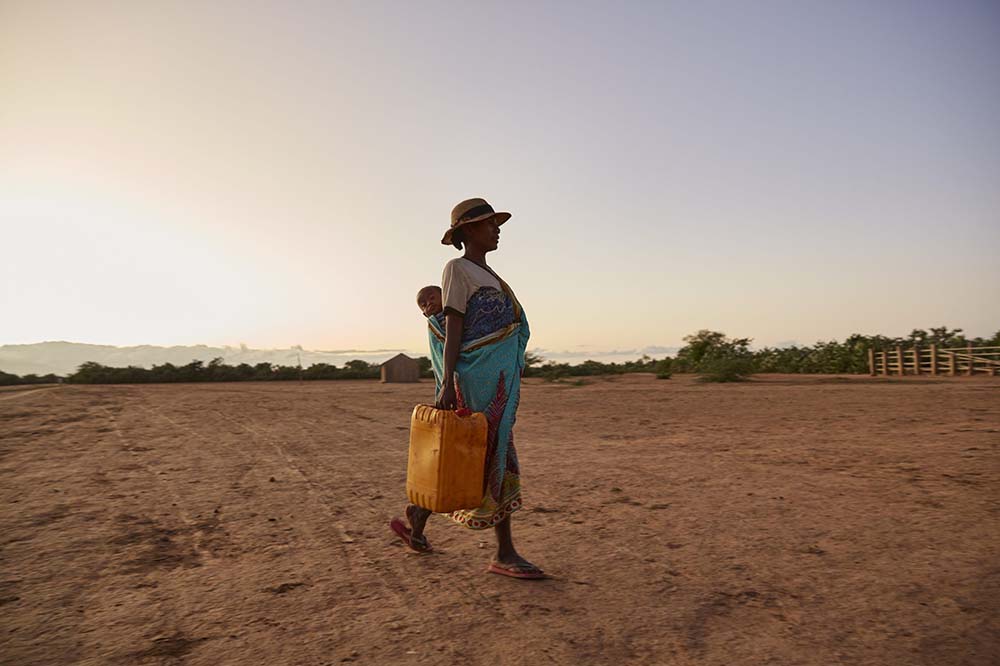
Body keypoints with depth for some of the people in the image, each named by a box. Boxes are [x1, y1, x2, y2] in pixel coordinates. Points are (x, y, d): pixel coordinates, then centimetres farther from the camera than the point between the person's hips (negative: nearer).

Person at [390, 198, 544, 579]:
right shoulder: (457, 269, -4)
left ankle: (417, 522, 25)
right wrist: (447, 384, -19)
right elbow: (453, 329, -13)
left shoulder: (486, 273, 21)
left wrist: (509, 383, 22)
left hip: (499, 375, 9)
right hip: (479, 372, -9)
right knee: (496, 457, -5)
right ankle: (504, 553, 4)